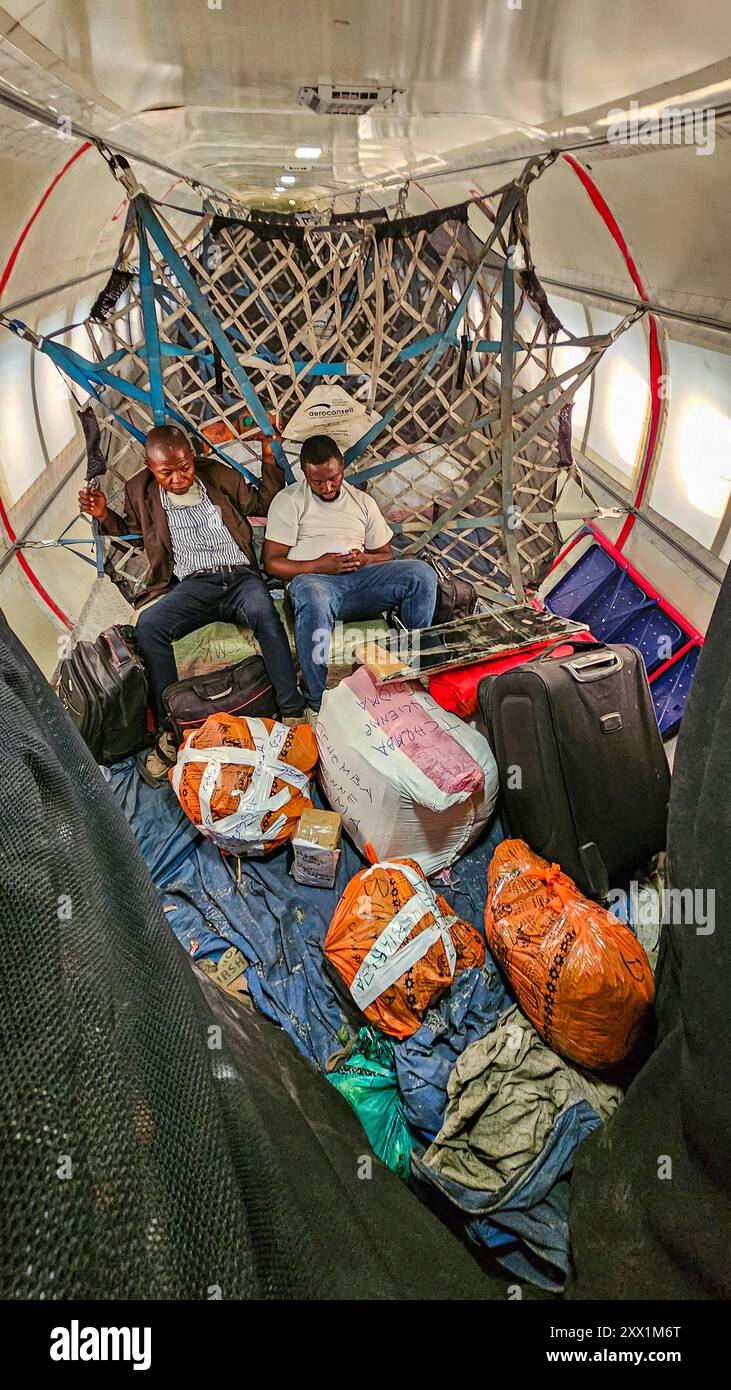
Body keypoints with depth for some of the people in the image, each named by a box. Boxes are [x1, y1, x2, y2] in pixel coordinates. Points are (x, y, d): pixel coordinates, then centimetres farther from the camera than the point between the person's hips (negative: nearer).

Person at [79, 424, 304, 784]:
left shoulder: (219, 476, 13)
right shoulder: (140, 492, 12)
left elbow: (265, 504, 22)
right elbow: (130, 531, 30)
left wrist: (269, 462, 11)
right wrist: (105, 516, 11)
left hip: (240, 576, -1)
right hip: (191, 585, 1)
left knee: (263, 610, -37)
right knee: (148, 625, -31)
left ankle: (292, 713, -36)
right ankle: (169, 731, -27)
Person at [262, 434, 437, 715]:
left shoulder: (363, 502, 22)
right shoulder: (288, 500, 9)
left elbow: (385, 554, 23)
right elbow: (272, 563, 1)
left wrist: (364, 559, -2)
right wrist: (320, 566, -13)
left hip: (360, 577, 4)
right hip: (314, 579, -4)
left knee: (422, 573, -20)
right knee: (313, 597, -43)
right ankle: (317, 702, -33)